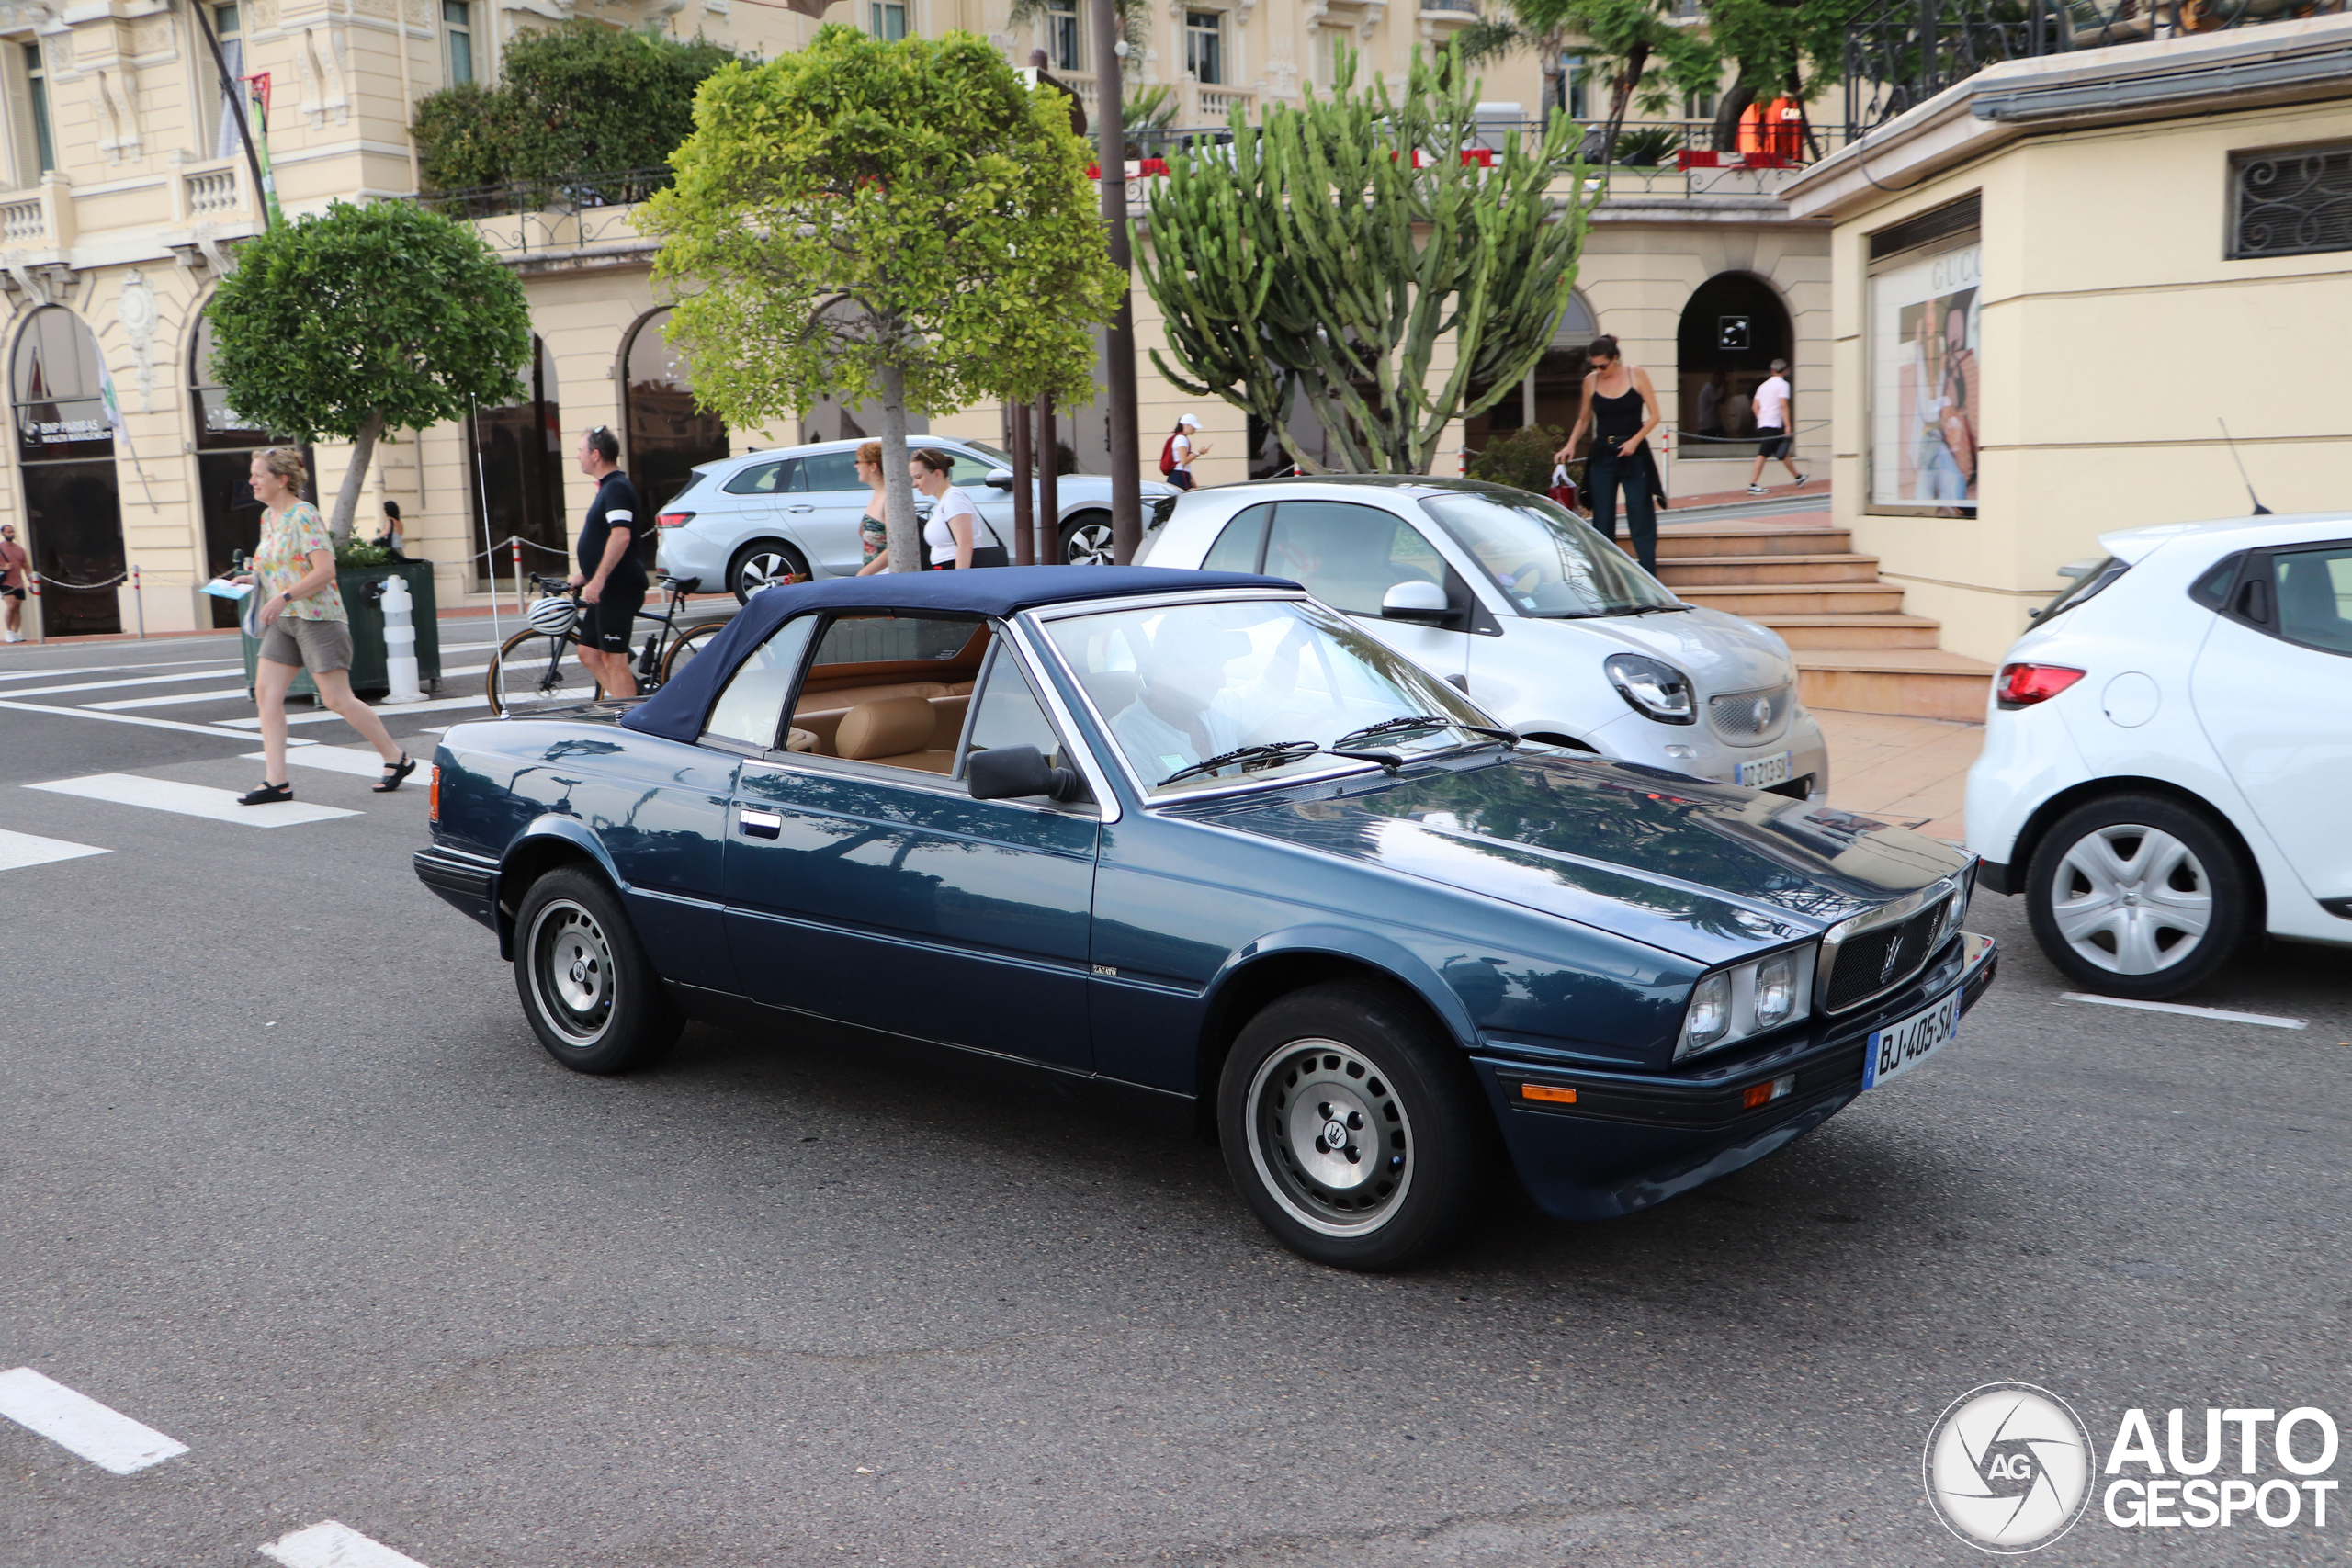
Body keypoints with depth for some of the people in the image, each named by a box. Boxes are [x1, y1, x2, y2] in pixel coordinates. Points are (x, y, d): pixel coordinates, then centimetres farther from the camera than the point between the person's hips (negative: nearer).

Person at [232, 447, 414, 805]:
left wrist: (284, 597, -26)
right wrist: (254, 579, 6)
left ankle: (398, 759, 10)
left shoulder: (304, 515, -14)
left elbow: (324, 570, -21)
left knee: (337, 699, -5)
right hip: (284, 620, 9)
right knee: (265, 693, 0)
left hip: (317, 617, -9)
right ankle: (276, 781, 2)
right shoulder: (268, 516, 13)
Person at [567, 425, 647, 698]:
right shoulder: (608, 487, 18)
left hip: (618, 588, -11)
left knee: (615, 661, -7)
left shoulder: (616, 488, -15)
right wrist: (585, 574, 28)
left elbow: (621, 536, -28)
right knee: (589, 653, 13)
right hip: (605, 589, 11)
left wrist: (598, 580, -29)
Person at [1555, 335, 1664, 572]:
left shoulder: (1637, 375, -3)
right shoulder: (1591, 381, 4)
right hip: (1602, 455, 3)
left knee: (1641, 518, -3)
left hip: (1634, 454, -2)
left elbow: (1654, 415, -1)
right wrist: (1571, 445, 1)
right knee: (1602, 520, 3)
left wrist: (1635, 440, -14)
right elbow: (1584, 419, 15)